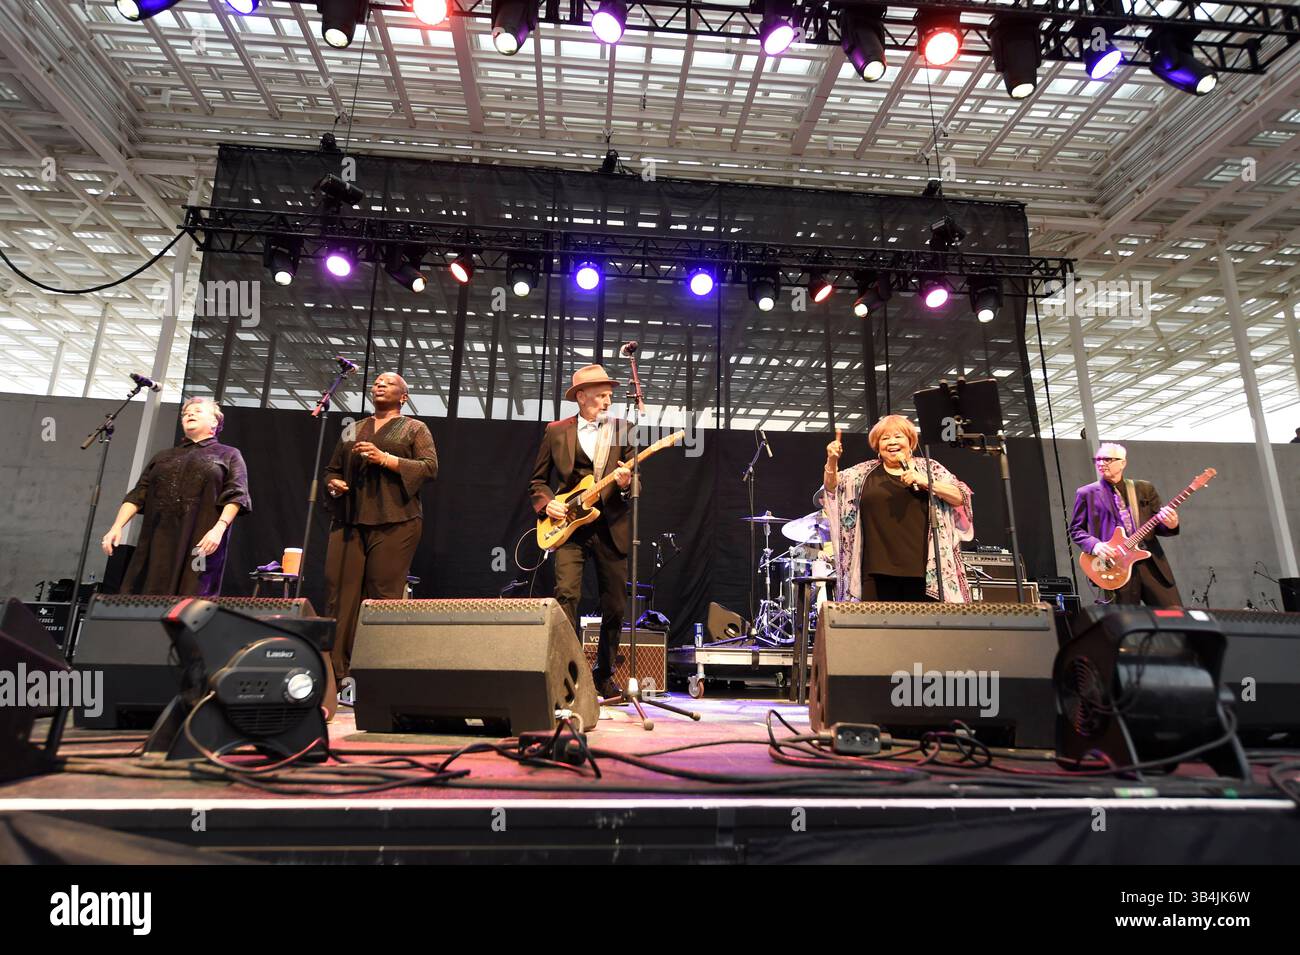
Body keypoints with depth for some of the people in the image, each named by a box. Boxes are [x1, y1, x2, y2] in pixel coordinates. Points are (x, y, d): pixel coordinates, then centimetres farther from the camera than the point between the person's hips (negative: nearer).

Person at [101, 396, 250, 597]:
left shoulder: (229, 455, 11)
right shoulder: (163, 457, 24)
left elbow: (236, 496, -2)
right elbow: (137, 495, 16)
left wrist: (219, 529, -17)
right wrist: (117, 527, 2)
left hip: (202, 543, -4)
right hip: (159, 541, 4)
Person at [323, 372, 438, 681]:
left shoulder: (414, 428, 10)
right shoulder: (353, 430, 23)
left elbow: (430, 467, -3)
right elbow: (332, 469, 25)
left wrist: (385, 458, -12)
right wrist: (332, 484, 2)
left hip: (394, 522, -4)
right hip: (349, 520, 4)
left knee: (383, 597, -7)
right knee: (339, 593, -4)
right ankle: (334, 670, 0)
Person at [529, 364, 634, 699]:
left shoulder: (623, 429, 8)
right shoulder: (556, 431, 8)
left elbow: (636, 479, 7)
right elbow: (538, 480, 13)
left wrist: (626, 482, -16)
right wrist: (546, 503, -6)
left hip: (612, 528, 1)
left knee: (615, 606, 6)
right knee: (566, 593, -18)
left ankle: (604, 674, 24)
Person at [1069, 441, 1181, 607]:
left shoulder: (1145, 489, 12)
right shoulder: (1087, 493, 4)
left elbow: (1158, 525, 13)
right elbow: (1075, 529, 7)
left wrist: (1171, 525, -10)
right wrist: (1094, 544, -11)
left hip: (1153, 564, 3)